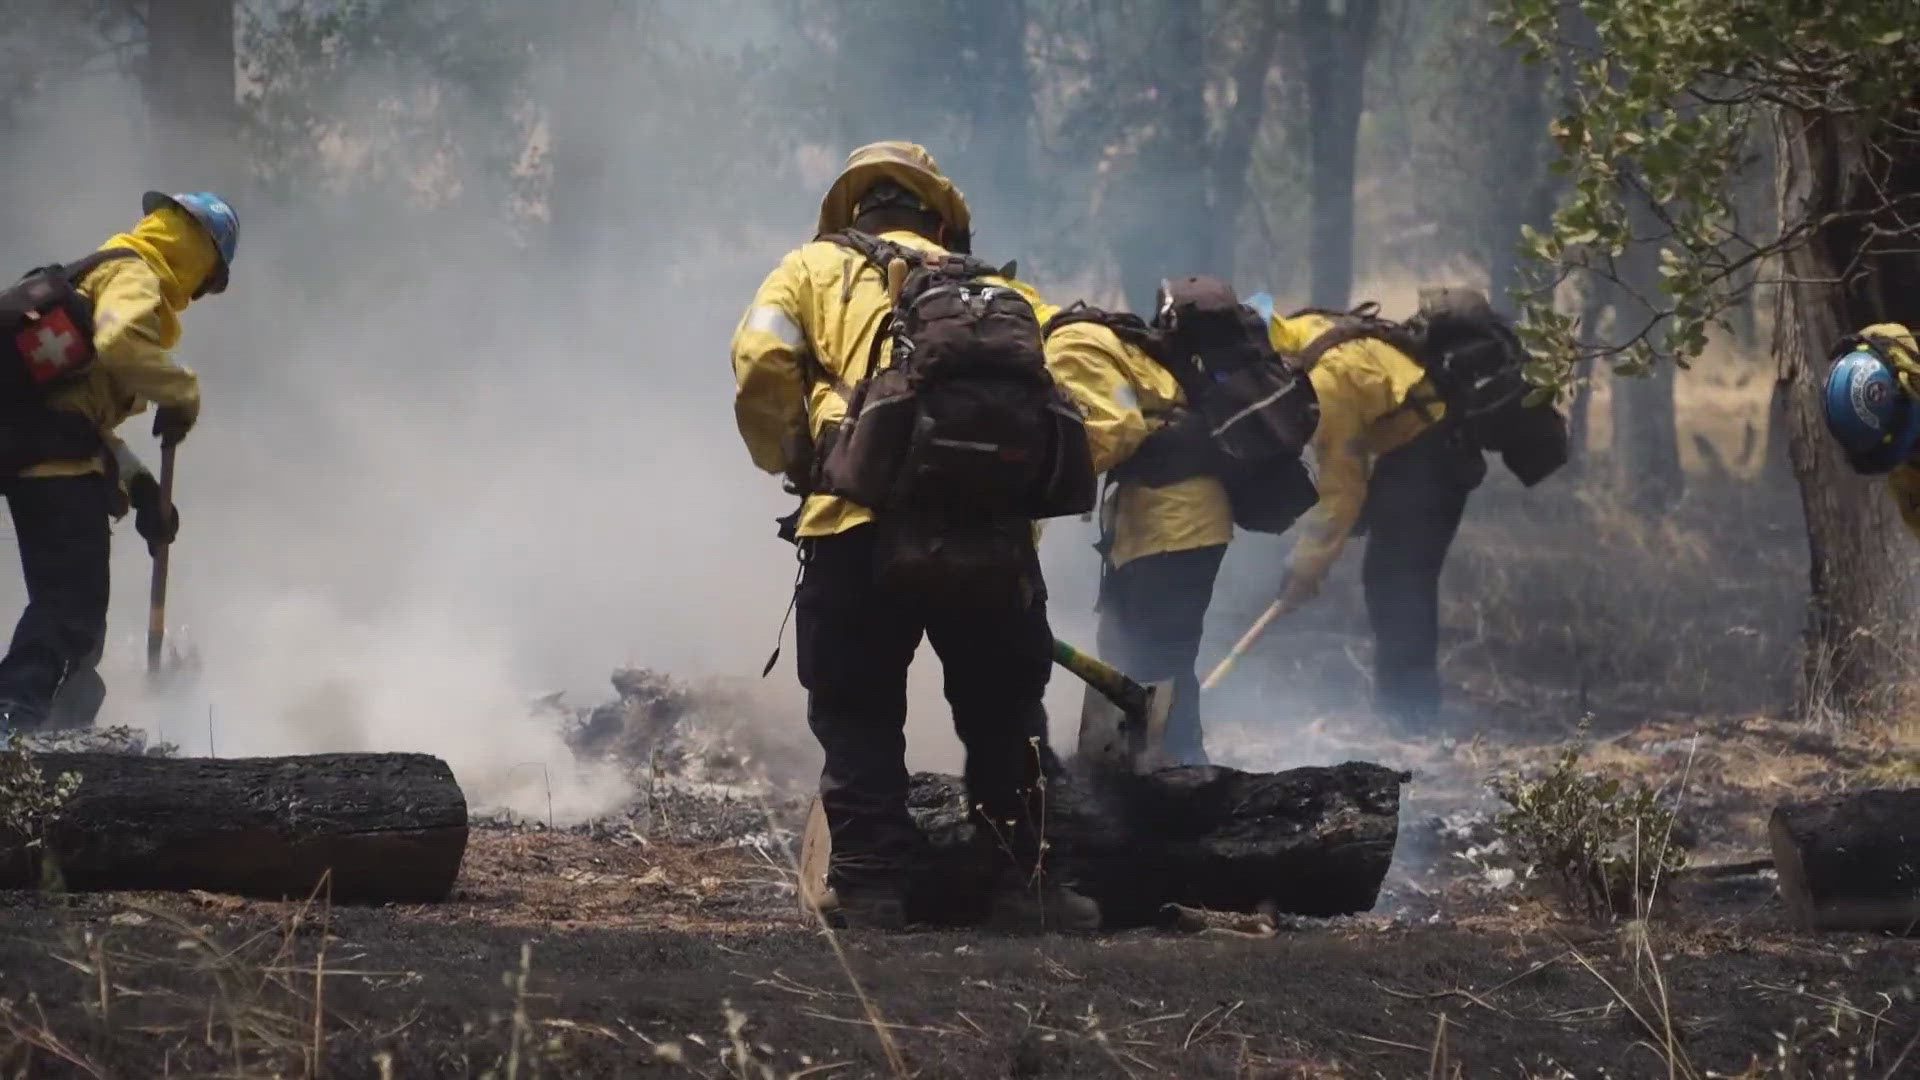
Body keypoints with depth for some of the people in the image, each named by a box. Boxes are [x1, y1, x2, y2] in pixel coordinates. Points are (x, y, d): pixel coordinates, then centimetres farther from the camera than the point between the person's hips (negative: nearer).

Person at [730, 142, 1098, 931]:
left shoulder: (815, 268, 17)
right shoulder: (996, 289, 24)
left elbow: (761, 367, 0)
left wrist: (791, 462, 15)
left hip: (860, 518, -2)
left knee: (857, 711, 8)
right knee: (1004, 711, 15)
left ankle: (869, 882, 2)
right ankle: (1021, 880, 14)